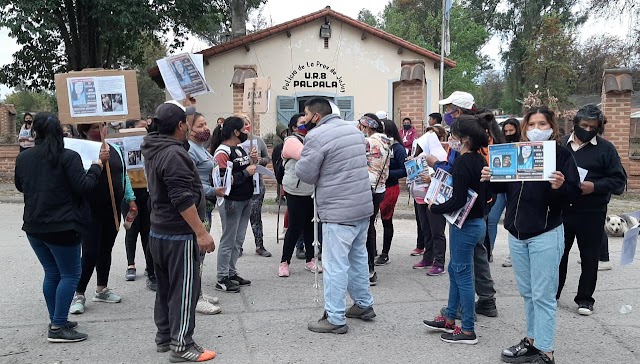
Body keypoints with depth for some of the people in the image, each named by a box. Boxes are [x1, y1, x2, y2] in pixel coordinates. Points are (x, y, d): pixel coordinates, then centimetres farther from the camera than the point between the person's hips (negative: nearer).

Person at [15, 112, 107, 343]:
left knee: (52, 273, 17)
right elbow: (84, 186, -15)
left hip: (34, 226, 7)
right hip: (61, 227, -6)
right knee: (70, 275, 2)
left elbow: (20, 186, 18)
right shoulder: (68, 157, -14)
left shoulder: (23, 158, 5)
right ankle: (57, 328, 0)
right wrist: (98, 164, -5)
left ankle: (57, 321, 24)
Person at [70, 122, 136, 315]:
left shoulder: (115, 149, 9)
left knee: (106, 250, 15)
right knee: (90, 253, -6)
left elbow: (124, 175, 17)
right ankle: (78, 295, 10)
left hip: (113, 209, 6)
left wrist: (130, 199, 14)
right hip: (91, 211, -6)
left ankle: (101, 290, 29)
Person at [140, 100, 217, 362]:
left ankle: (164, 336, 28)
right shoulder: (174, 154, -21)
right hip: (179, 235, -10)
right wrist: (201, 233, -24)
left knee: (166, 287, 18)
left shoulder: (154, 149, 9)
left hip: (158, 233, 10)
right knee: (184, 289, -2)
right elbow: (183, 200, -26)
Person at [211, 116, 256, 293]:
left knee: (238, 240, 15)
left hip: (245, 200, 9)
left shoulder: (240, 148, 12)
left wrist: (252, 161, 3)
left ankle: (231, 273, 25)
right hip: (231, 202, -9)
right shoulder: (222, 152, -15)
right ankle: (222, 279, 8)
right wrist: (246, 173, -18)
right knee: (228, 241, -1)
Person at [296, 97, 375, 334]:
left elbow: (305, 174, -11)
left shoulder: (316, 136, -13)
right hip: (364, 206, 9)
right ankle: (364, 305, 33)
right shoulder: (353, 130, 13)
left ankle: (335, 319, 5)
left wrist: (301, 158, 7)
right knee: (358, 257, 20)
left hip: (338, 211, -9)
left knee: (335, 264, -2)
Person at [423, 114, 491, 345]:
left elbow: (458, 200, -25)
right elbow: (485, 193, 15)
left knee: (463, 275, 1)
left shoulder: (463, 163, -20)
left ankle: (468, 330, 12)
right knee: (455, 270, 19)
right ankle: (450, 320, 32)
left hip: (465, 226, -10)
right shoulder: (480, 160, 8)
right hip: (477, 221, 10)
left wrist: (434, 208, -11)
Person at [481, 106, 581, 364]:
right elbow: (503, 187, 16)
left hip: (545, 235, -6)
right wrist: (490, 178, -4)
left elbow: (574, 193, -10)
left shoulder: (561, 155, -5)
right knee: (527, 292, 16)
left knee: (543, 295, -2)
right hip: (516, 233, 6)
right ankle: (532, 340, 29)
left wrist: (560, 187, -30)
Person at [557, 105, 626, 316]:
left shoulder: (605, 149, -1)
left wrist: (595, 186, -18)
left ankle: (585, 299, 22)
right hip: (561, 211, 2)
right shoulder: (561, 144, 6)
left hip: (591, 213, -2)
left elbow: (619, 181, -3)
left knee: (589, 257, 8)